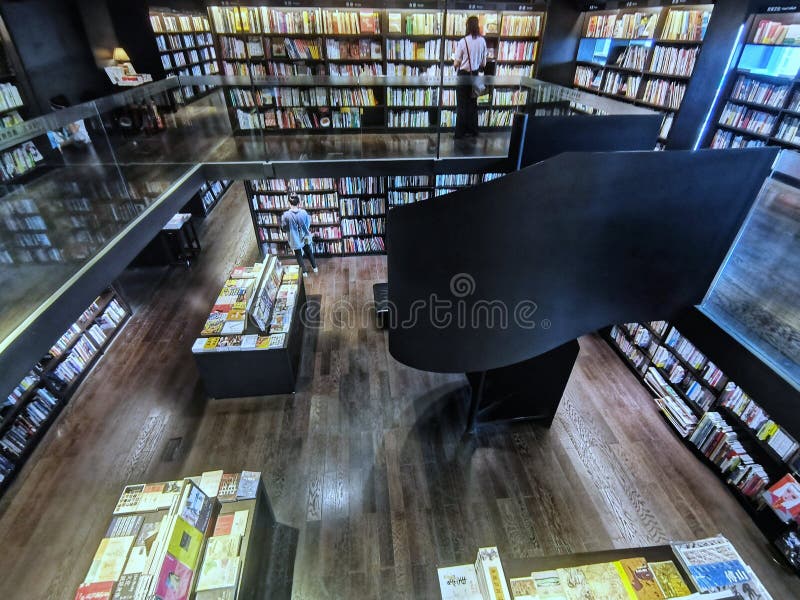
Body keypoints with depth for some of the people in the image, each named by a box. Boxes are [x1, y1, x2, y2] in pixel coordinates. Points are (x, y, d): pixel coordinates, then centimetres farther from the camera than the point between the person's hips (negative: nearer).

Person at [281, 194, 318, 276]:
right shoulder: (303, 212, -19)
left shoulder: (286, 215, -25)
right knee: (309, 252, 26)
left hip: (295, 239, -2)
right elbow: (308, 224, -3)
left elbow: (284, 228, -11)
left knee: (299, 255, 19)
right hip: (305, 237, 2)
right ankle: (314, 267, 42)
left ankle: (304, 272, 31)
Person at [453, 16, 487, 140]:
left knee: (462, 105, 3)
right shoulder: (482, 41, -2)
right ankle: (473, 131, 21)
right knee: (473, 103, 14)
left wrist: (455, 60, 11)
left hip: (463, 75, -4)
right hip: (475, 75, 4)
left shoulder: (463, 42, -15)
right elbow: (483, 64, 4)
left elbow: (456, 63, -11)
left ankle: (460, 133, 6)